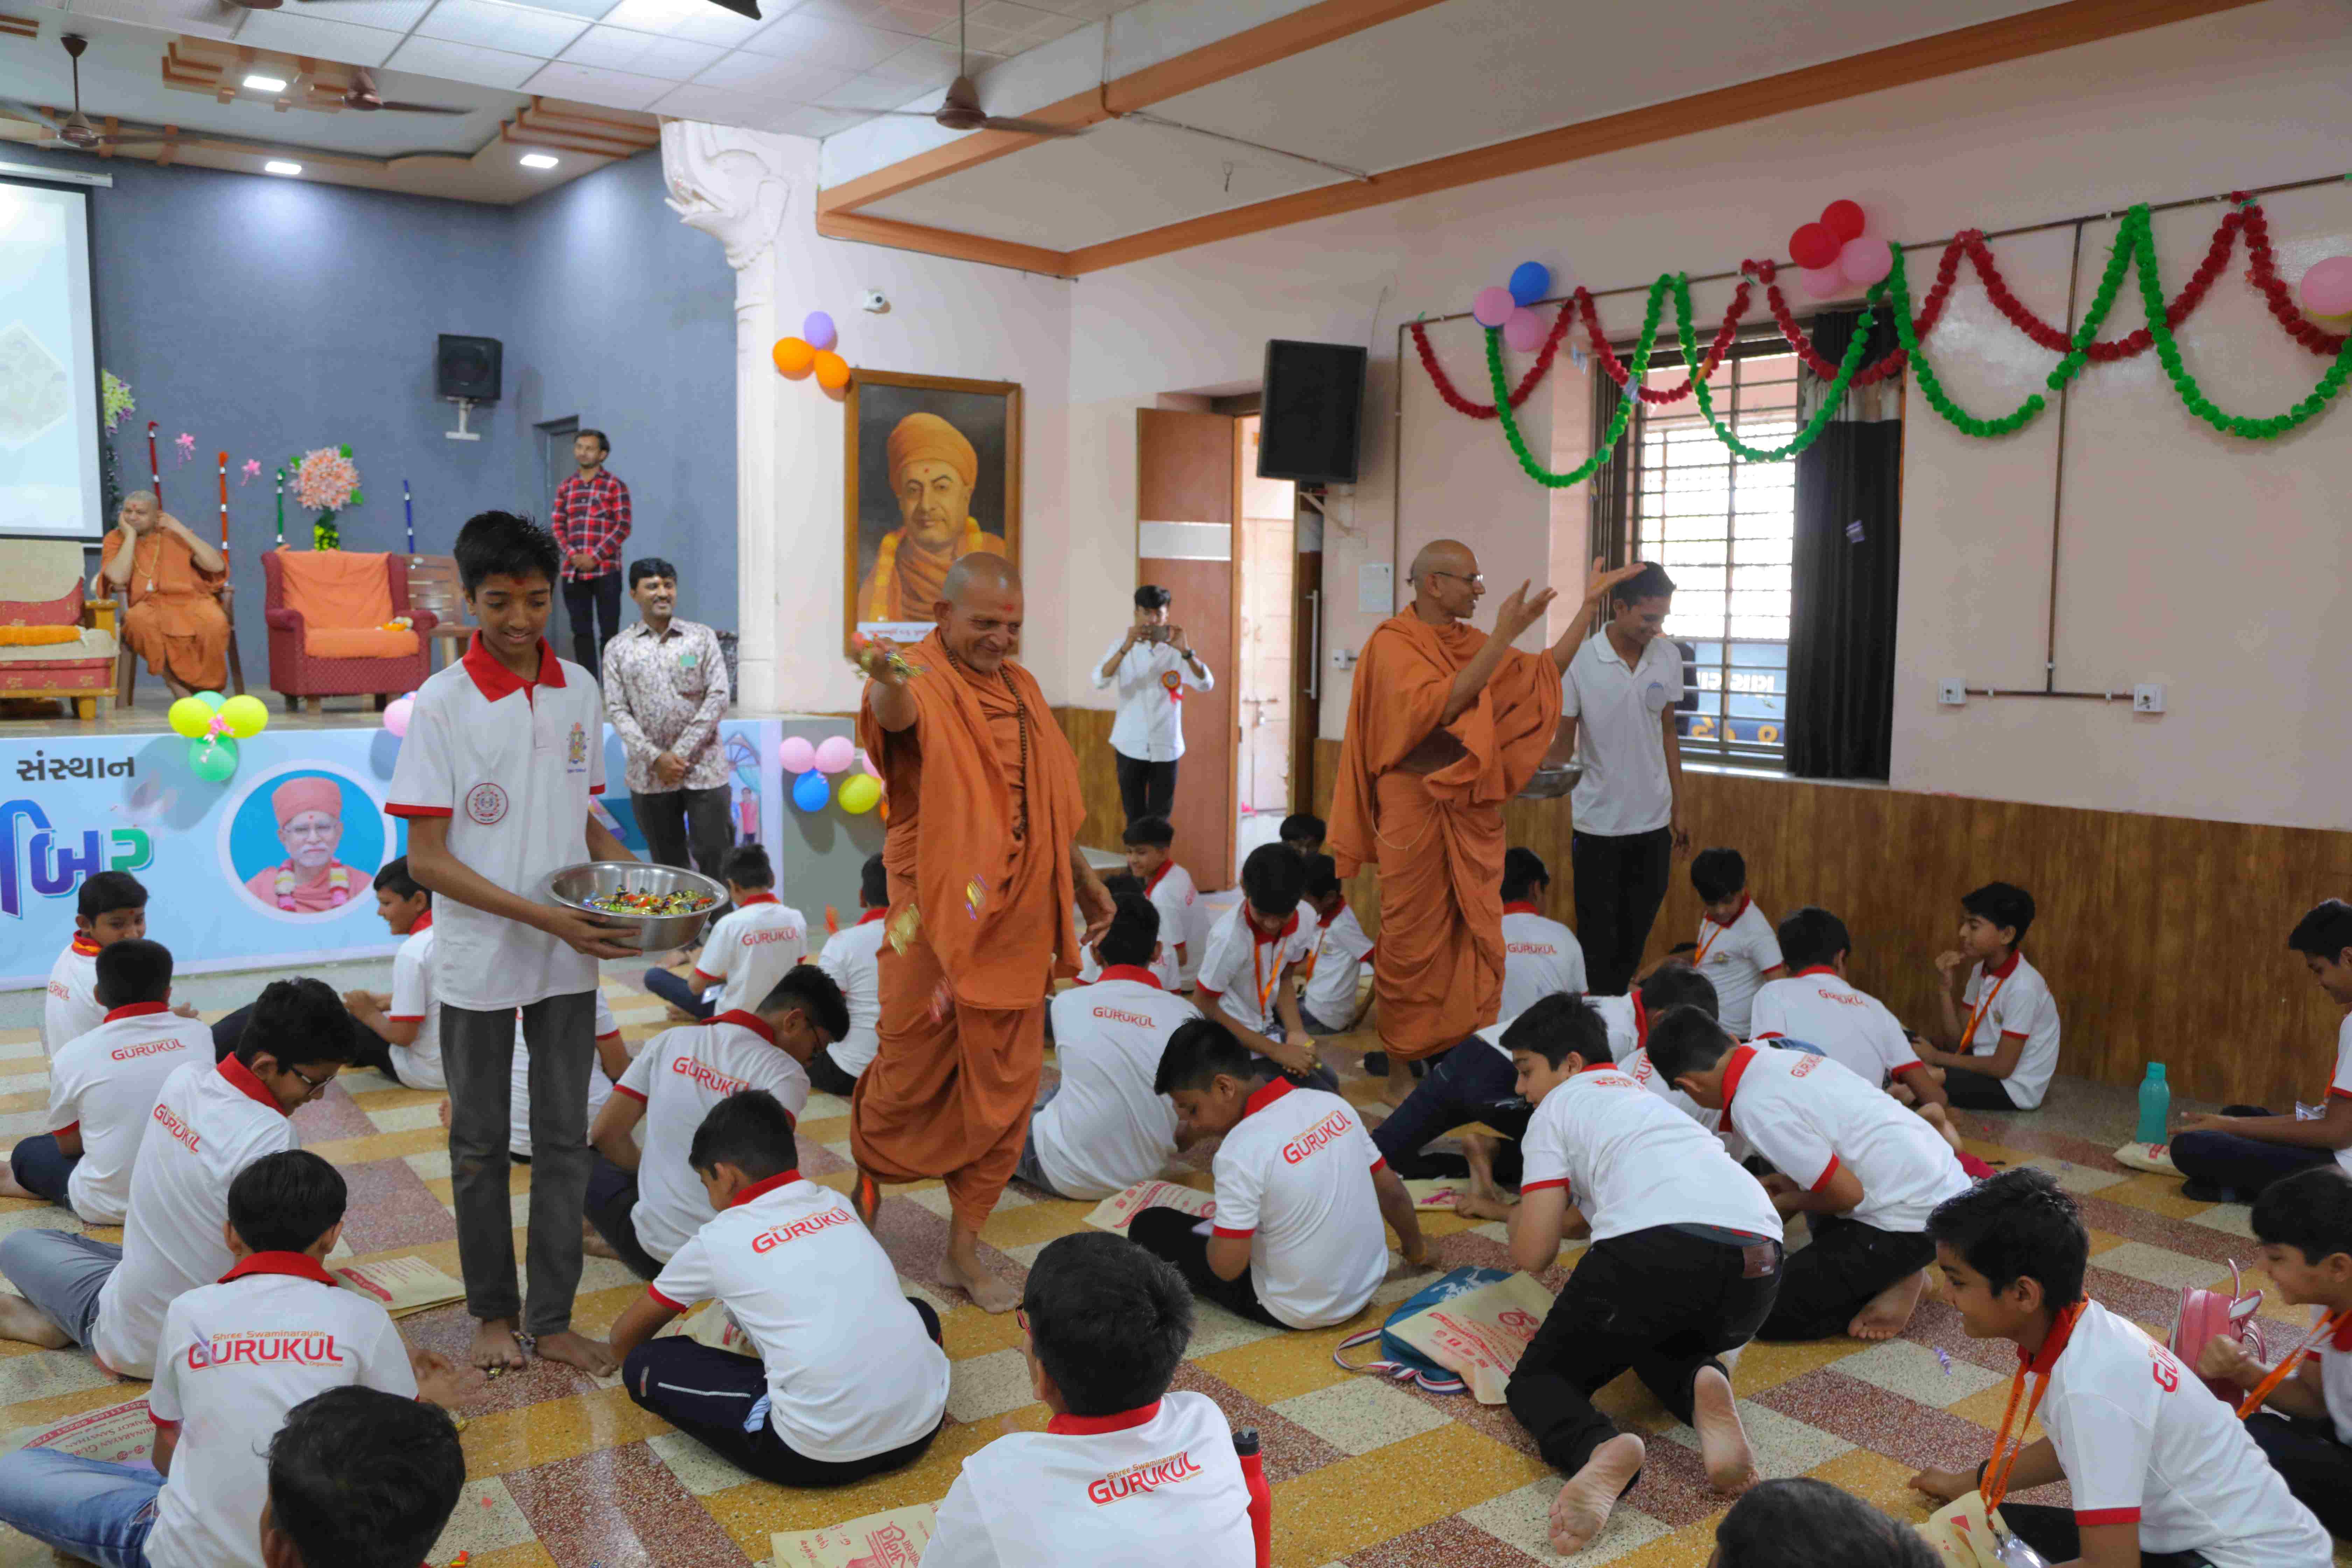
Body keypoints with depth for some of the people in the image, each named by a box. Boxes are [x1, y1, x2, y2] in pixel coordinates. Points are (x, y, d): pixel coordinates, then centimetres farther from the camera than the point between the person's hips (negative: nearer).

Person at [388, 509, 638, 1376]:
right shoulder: (442, 702, -11)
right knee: (480, 1143, 11)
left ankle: (553, 1320, 22)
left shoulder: (580, 690, 2)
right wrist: (542, 916, -22)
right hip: (479, 960, -3)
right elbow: (426, 859, -13)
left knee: (564, 1140, 10)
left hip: (571, 958, 4)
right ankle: (493, 1313, 28)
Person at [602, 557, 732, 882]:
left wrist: (681, 753, -10)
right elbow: (617, 710, 0)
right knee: (668, 864, 10)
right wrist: (655, 758, -13)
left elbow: (719, 696, -3)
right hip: (649, 775, 1)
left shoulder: (702, 637, 4)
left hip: (704, 769, -1)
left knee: (716, 859, -1)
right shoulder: (617, 648, 5)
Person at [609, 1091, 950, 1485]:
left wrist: (635, 1364, 45)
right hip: (921, 1427, 4)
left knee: (646, 1364, 10)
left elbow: (623, 1339, 23)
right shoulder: (837, 1205, 17)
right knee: (919, 1312, 36)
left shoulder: (718, 1239, 6)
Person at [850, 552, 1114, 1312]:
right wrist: (888, 683, -62)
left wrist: (1085, 881, 24)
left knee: (1003, 1092, 10)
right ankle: (865, 1178, 39)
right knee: (913, 1077, 7)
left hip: (1015, 922, 6)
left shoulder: (1022, 687, 11)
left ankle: (965, 1249, 24)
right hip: (933, 919, -6)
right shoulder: (923, 682, -12)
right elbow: (897, 714, -39)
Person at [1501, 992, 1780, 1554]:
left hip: (1654, 1250, -6)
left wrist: (1518, 1215, 33)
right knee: (1668, 1345, 37)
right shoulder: (1645, 1098, 38)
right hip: (1758, 1260, 6)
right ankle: (1704, 1390, -1)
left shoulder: (1556, 1108, 18)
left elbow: (1532, 1255, 13)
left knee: (1537, 1380, 14)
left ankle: (1599, 1448, -23)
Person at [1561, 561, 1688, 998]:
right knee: (1598, 939, 4)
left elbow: (1668, 733, 11)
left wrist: (1678, 809, 11)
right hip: (1598, 825, -4)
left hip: (1653, 822, 4)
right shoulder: (1579, 662, -12)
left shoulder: (1668, 658, 1)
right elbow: (1562, 745, -5)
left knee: (1635, 937, 13)